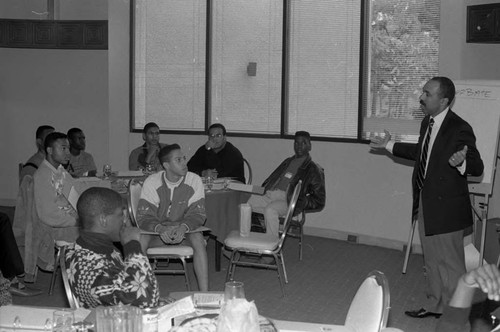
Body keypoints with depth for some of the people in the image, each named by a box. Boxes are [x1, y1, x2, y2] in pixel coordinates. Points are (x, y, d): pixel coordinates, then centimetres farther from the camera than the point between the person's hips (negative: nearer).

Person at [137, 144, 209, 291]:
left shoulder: (194, 180, -8)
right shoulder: (152, 182, -8)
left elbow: (198, 213, -10)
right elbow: (144, 217, -12)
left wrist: (183, 227, -32)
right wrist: (160, 228, -34)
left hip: (185, 229, 0)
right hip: (157, 230, 0)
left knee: (198, 238, -32)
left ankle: (204, 294, -30)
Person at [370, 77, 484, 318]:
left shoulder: (459, 129, -19)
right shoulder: (427, 123, 6)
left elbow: (477, 167, -19)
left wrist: (461, 163, -41)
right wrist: (390, 146, 28)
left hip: (446, 207, -8)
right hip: (425, 204, 9)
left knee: (450, 263, 1)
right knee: (431, 261, 21)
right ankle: (434, 306, 36)